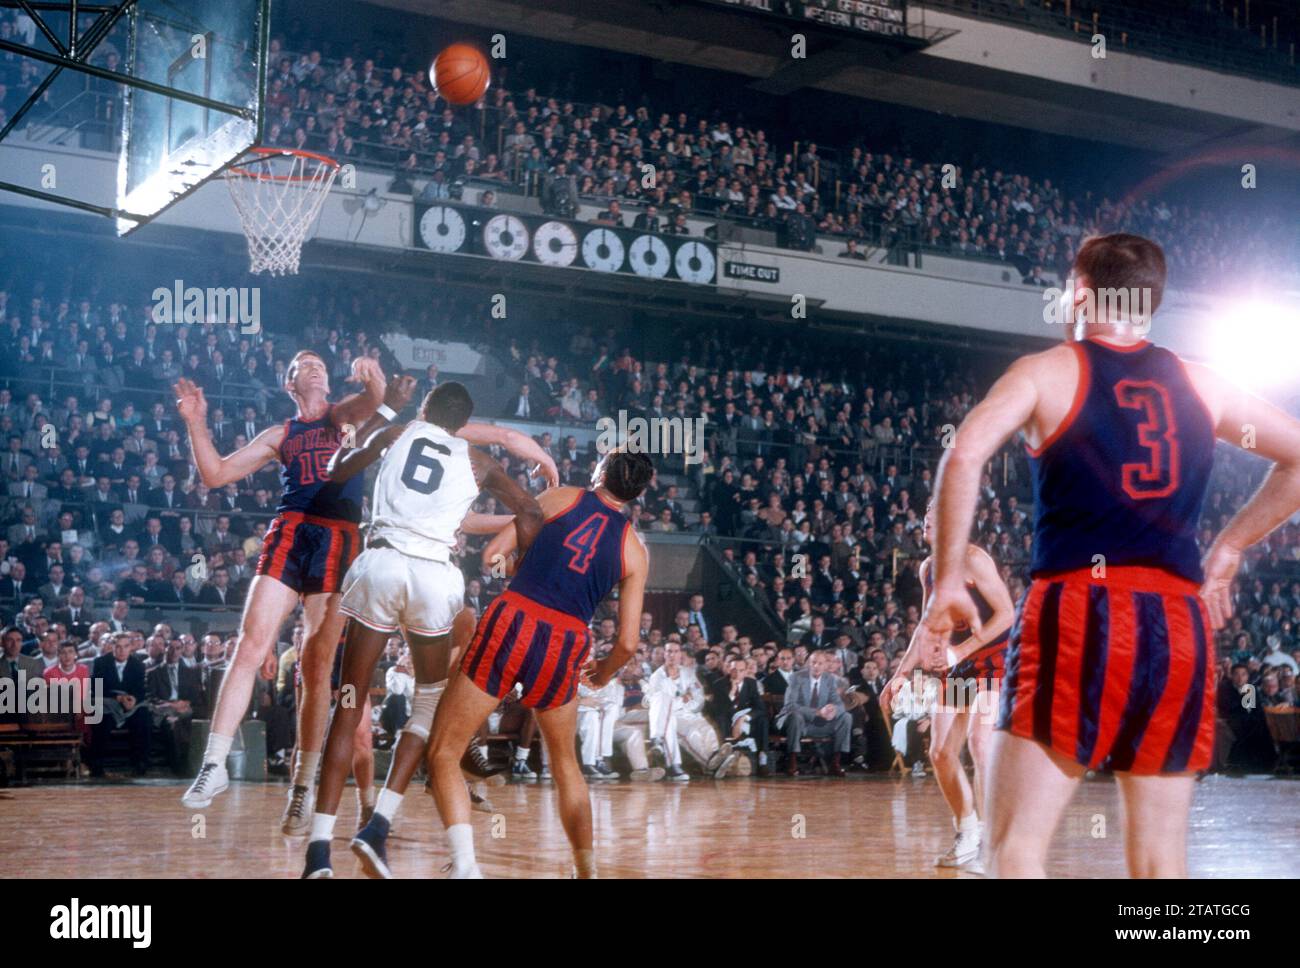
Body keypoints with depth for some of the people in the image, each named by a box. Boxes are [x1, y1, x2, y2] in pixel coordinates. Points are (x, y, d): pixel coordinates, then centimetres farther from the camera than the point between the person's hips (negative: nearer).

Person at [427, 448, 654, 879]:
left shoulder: (562, 497, 7)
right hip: (565, 644, 2)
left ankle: (464, 863, -11)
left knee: (443, 754, 6)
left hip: (512, 622, -2)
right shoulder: (635, 550, 10)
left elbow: (494, 553, 5)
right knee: (565, 763, 26)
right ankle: (587, 870, 29)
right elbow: (627, 643, 7)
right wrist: (604, 672, 27)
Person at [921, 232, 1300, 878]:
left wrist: (949, 581, -7)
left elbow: (964, 455, -12)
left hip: (1076, 615, -4)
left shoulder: (1047, 371, 4)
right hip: (1177, 626, 4)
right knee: (1162, 867, 9)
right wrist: (1229, 548, 24)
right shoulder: (1201, 385, 16)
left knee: (1015, 849, -3)